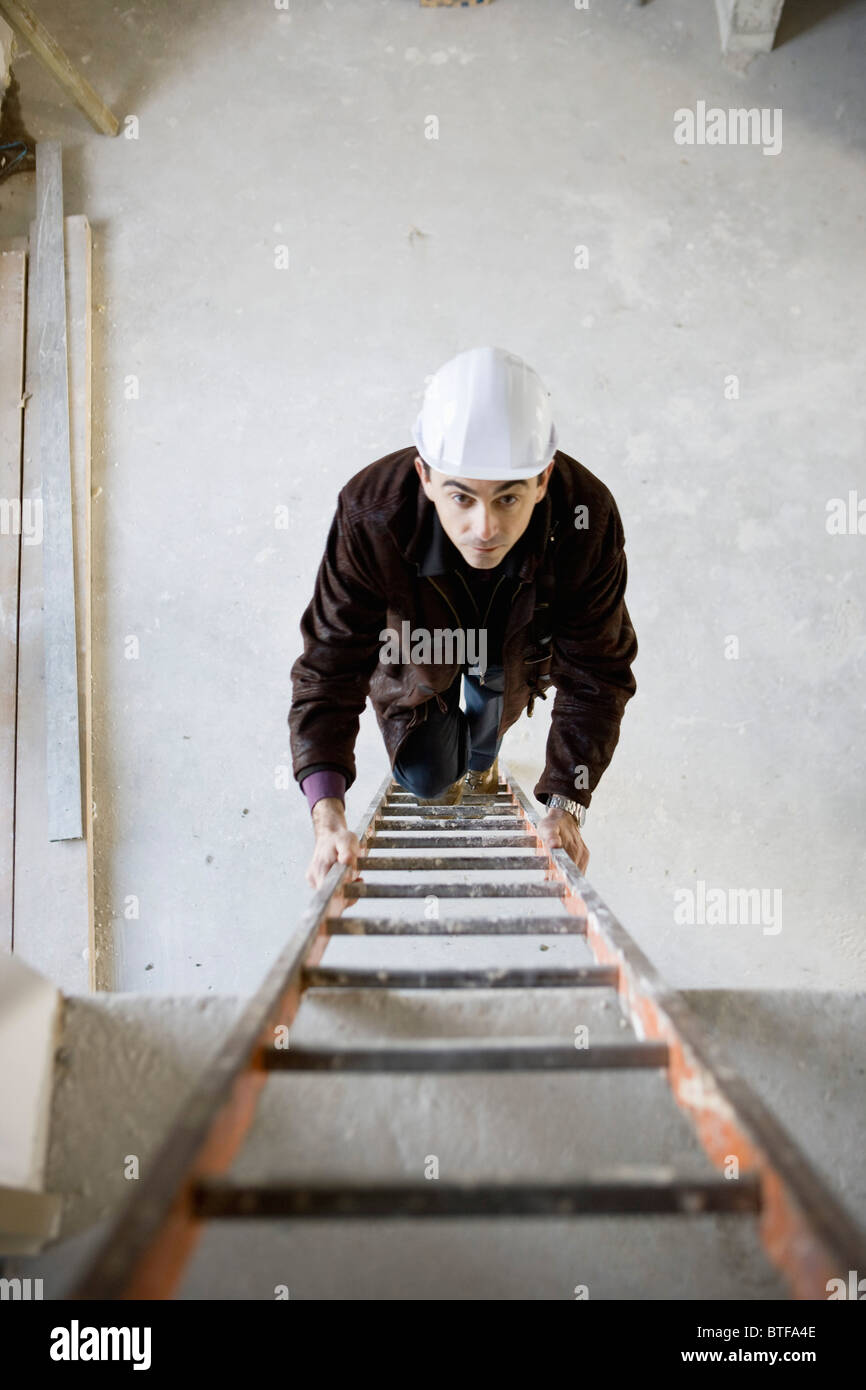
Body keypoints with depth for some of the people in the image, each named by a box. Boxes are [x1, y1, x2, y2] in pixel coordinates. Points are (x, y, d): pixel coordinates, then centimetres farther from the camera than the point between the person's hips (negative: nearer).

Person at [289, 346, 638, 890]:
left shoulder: (588, 518, -41)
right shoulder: (370, 515, -44)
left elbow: (595, 675, -30)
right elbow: (330, 669, -38)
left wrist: (566, 806, -39)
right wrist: (328, 816, -51)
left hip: (519, 639, 1)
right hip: (417, 643, 0)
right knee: (427, 781, 5)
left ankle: (482, 763, 54)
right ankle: (446, 773, 43)